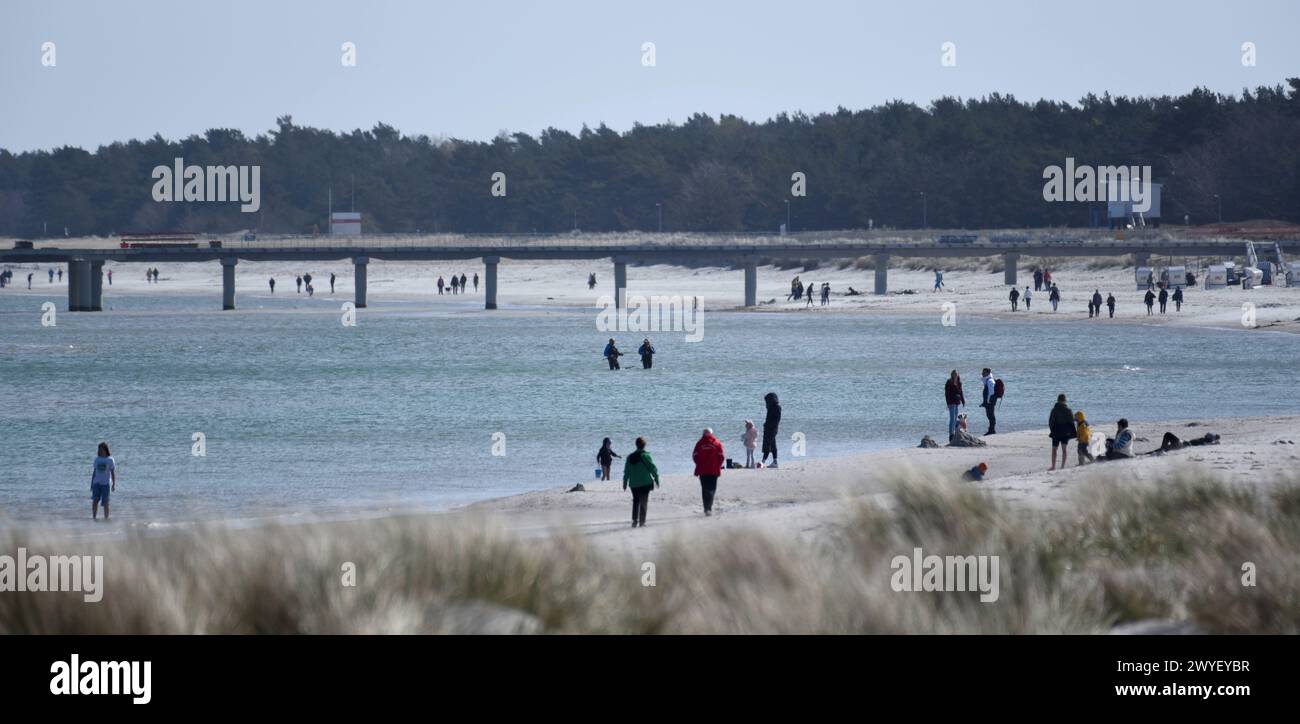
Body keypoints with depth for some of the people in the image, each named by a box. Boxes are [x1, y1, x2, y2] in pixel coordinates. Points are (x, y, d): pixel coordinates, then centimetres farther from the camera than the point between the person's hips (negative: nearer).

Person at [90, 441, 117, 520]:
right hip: (96, 483, 3)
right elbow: (94, 471, 15)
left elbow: (113, 472, 1)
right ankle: (94, 517, -4)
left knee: (105, 502, -1)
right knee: (95, 501, -7)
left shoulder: (110, 460, 0)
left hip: (105, 484, -3)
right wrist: (92, 483, 12)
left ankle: (106, 519, 7)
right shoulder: (97, 459, 10)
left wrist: (114, 484, -5)